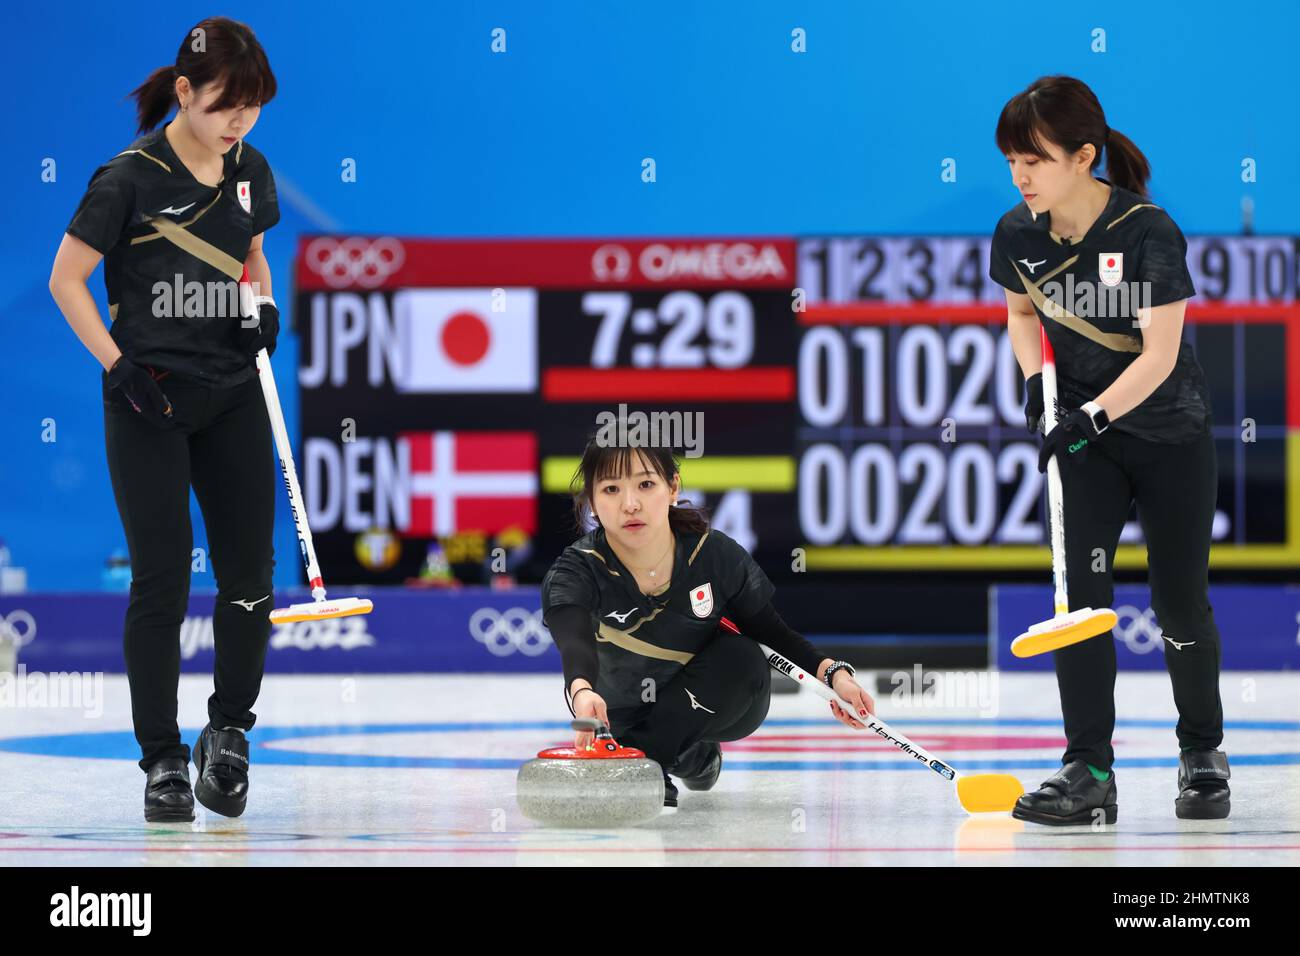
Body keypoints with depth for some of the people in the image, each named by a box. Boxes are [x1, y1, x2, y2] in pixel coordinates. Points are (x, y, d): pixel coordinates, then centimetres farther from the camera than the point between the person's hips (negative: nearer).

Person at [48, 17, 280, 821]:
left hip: (234, 397, 5)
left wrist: (263, 310, 2)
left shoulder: (251, 172, 5)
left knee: (251, 572, 3)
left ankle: (230, 732, 22)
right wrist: (120, 366, -14)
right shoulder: (132, 178, -12)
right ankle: (163, 760, 6)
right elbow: (67, 280, -7)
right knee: (162, 579, -3)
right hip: (151, 401, -5)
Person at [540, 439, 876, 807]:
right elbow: (574, 643, -51)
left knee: (742, 658, -30)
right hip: (624, 717, 1)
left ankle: (644, 761, -23)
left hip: (711, 705, -1)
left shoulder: (716, 556, -22)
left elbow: (770, 632, -7)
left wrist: (833, 673, -25)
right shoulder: (575, 573, -29)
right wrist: (582, 693, -75)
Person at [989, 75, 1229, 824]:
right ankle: (1090, 772, -8)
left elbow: (1160, 352, -24)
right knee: (1081, 593, -10)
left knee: (1181, 602, 6)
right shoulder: (1017, 235, -9)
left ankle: (1204, 755, 27)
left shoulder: (1149, 232, -24)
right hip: (1084, 435, 3)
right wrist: (1036, 378, -7)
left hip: (1169, 433, -3)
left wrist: (1093, 415, -34)